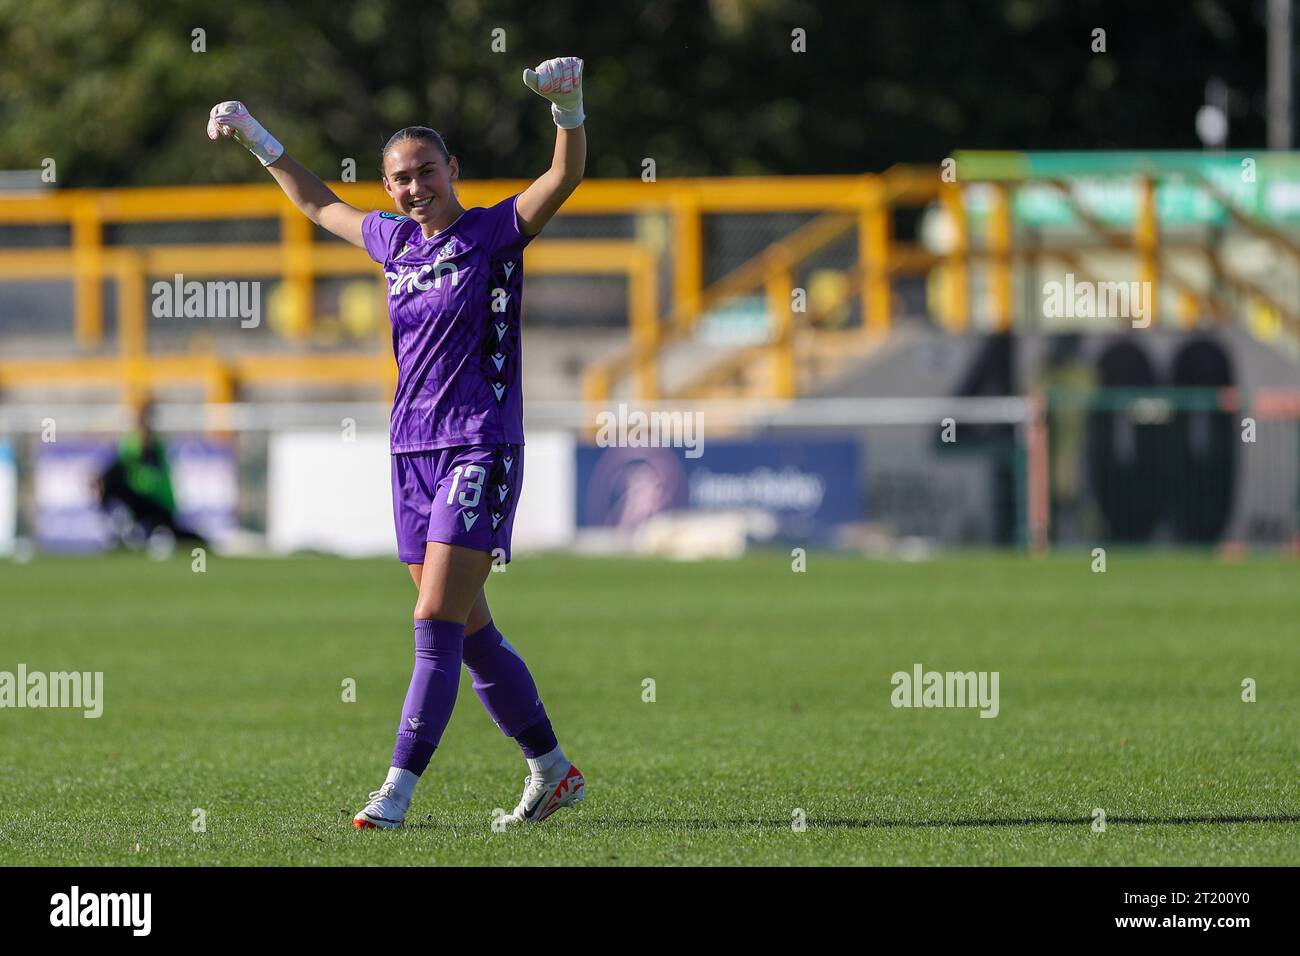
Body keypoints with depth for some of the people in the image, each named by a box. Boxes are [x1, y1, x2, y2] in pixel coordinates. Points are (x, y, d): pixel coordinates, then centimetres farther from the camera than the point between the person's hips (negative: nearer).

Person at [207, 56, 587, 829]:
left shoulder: (495, 234, -4)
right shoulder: (395, 241, 13)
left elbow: (566, 176, -18)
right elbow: (319, 204, 31)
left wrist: (568, 105, -35)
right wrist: (257, 139, 34)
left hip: (481, 450, -7)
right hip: (412, 450, 7)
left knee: (439, 620, -13)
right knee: (469, 633, 8)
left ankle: (399, 789, -15)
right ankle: (553, 771, 19)